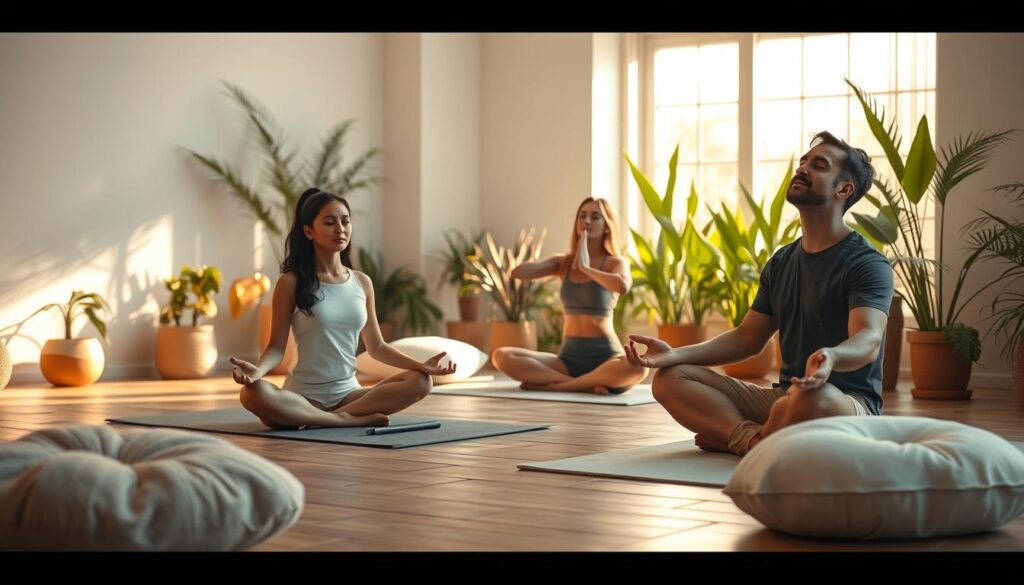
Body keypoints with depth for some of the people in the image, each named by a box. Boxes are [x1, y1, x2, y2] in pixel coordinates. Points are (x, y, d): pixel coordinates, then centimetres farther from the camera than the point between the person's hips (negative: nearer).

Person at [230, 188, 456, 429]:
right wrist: (257, 370, -27)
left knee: (420, 381, -19)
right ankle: (353, 419, -27)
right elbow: (277, 346, -5)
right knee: (253, 394, -36)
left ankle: (330, 418, -22)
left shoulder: (362, 282, 9)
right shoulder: (291, 283, -4)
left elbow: (376, 347, 15)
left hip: (348, 393, 4)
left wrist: (420, 365, 1)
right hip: (304, 395, -4)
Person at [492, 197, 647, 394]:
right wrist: (570, 266, -14)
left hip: (606, 357, -3)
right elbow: (517, 273, -7)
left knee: (638, 366, -39)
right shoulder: (563, 262, 9)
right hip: (569, 357, 4)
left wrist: (586, 268, -14)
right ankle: (586, 384, -23)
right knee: (502, 356, -19)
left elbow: (622, 286, -26)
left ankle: (556, 385, -26)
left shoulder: (615, 263, -1)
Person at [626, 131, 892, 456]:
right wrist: (676, 354, 1)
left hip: (849, 402, -6)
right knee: (671, 377, -7)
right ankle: (755, 439, -28)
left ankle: (734, 437, -13)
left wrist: (830, 358, -50)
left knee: (814, 398, -43)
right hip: (784, 395, 7)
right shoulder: (781, 262, 15)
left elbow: (868, 341, -24)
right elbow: (748, 338, 17)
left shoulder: (868, 264, -8)